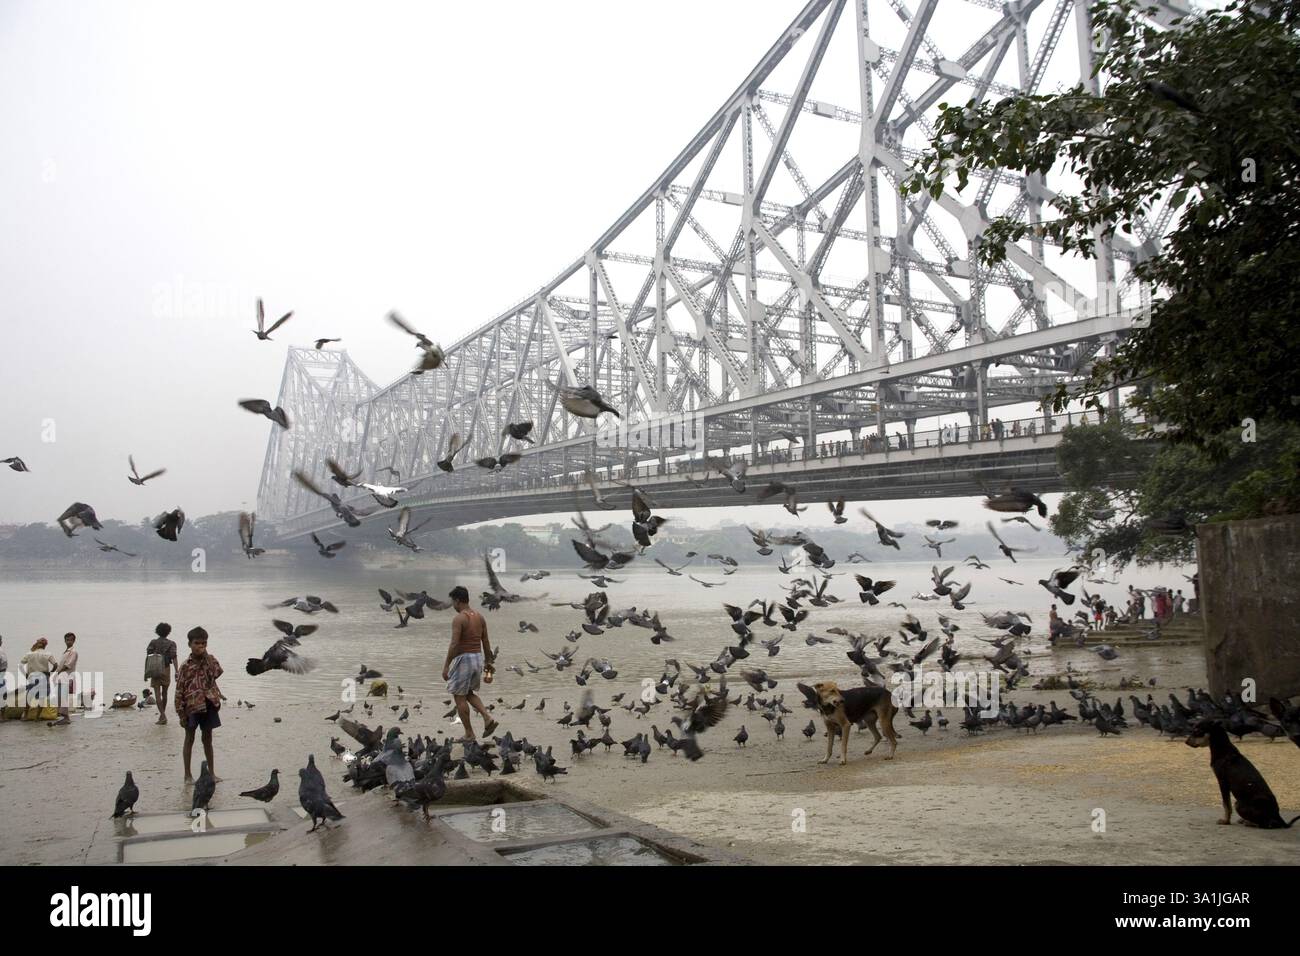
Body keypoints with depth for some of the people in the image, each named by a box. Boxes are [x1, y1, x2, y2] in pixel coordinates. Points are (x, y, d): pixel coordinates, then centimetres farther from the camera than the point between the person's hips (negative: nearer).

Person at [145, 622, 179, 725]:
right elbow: (174, 659, -10)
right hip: (166, 670, 1)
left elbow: (147, 657, -2)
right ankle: (162, 715, 25)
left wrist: (146, 672, 3)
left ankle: (163, 715, -15)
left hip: (154, 670, -1)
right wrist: (176, 672, -12)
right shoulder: (171, 643, -2)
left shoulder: (153, 642, 0)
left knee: (157, 694, -3)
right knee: (164, 693, 15)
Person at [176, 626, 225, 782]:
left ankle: (211, 772, 19)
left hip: (209, 704, 3)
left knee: (207, 738, 12)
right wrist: (181, 713, -10)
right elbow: (179, 691, -7)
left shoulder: (209, 660, 2)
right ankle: (188, 774, 15)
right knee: (189, 739, 7)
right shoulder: (186, 666, -8)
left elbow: (217, 673, -16)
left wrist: (206, 655, -16)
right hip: (191, 706, -3)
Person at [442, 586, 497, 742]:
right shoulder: (480, 617, 8)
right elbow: (486, 643, 11)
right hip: (478, 658, 8)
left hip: (463, 659, -8)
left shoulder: (459, 619, -14)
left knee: (460, 697, 5)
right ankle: (488, 718, 3)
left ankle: (469, 734, 7)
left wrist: (446, 666, -16)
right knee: (469, 693, 22)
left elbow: (454, 645, -20)